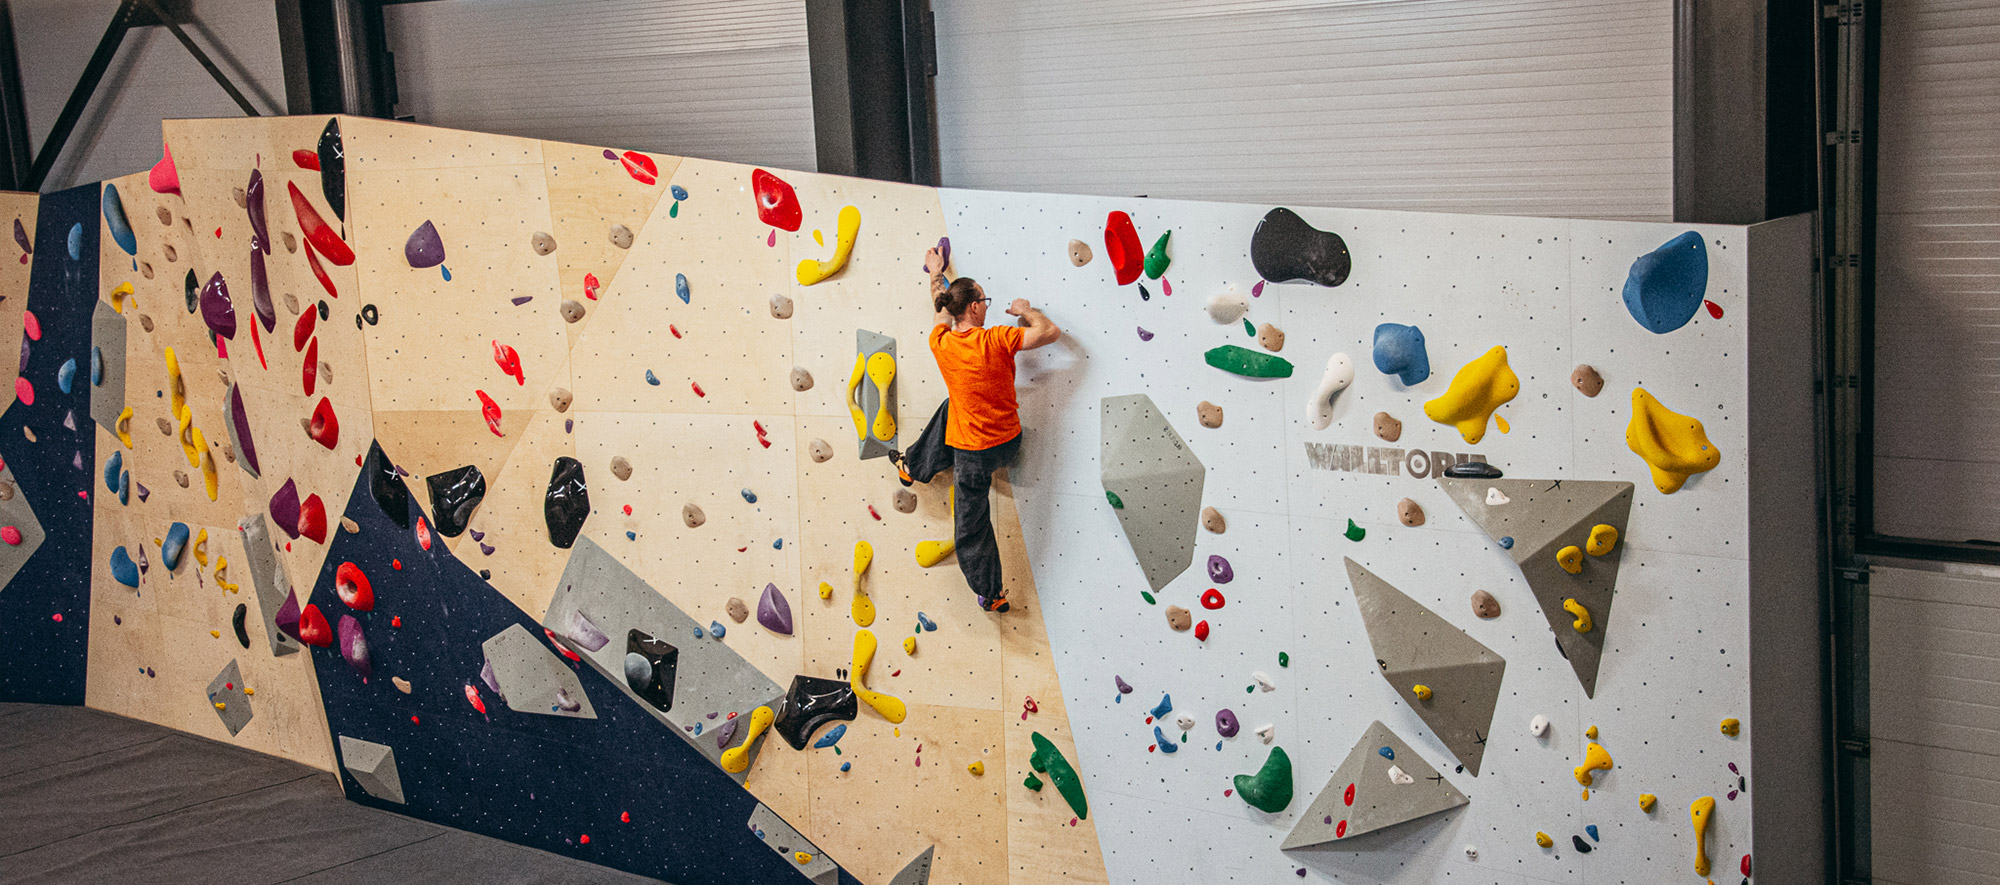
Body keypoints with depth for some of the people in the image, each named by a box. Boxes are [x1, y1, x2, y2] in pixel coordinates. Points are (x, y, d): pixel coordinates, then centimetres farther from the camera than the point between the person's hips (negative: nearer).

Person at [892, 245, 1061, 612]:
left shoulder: (940, 343, -12)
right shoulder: (996, 340, -19)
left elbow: (941, 310, 11)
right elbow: (1051, 332, -17)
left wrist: (936, 275, 30)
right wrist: (1025, 311, 2)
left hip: (972, 451, -2)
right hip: (1009, 440, 2)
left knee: (971, 525, 13)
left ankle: (989, 593, 21)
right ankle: (914, 467, 51)